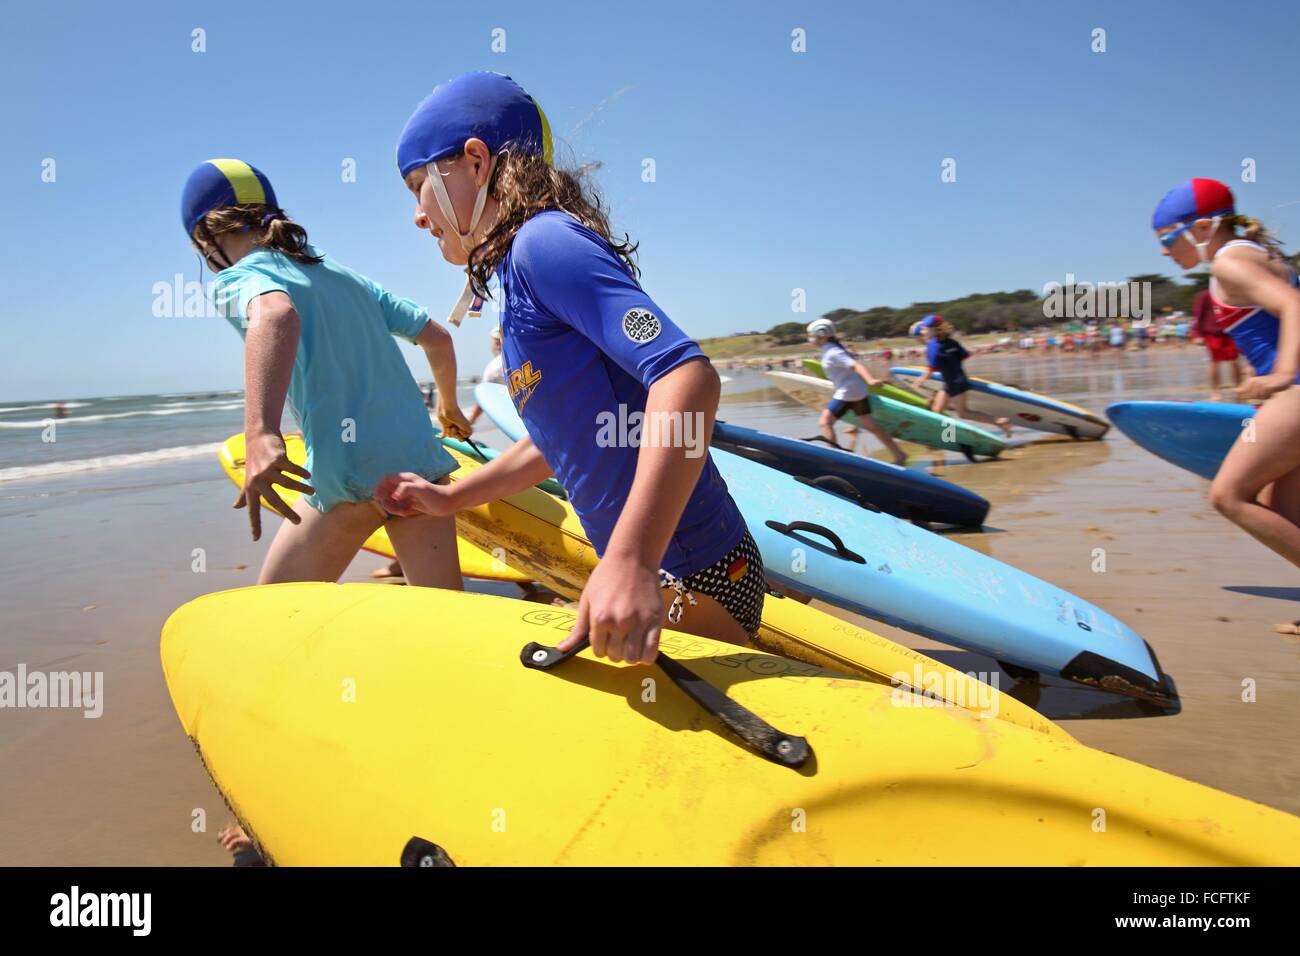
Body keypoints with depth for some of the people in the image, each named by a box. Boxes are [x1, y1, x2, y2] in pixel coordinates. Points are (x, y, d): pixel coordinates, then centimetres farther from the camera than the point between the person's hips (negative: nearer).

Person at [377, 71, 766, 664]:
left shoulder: (542, 242, -15)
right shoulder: (523, 280, 15)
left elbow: (689, 376, -29)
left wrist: (633, 559, -37)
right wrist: (447, 499, 26)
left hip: (693, 582, -9)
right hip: (651, 570, 9)